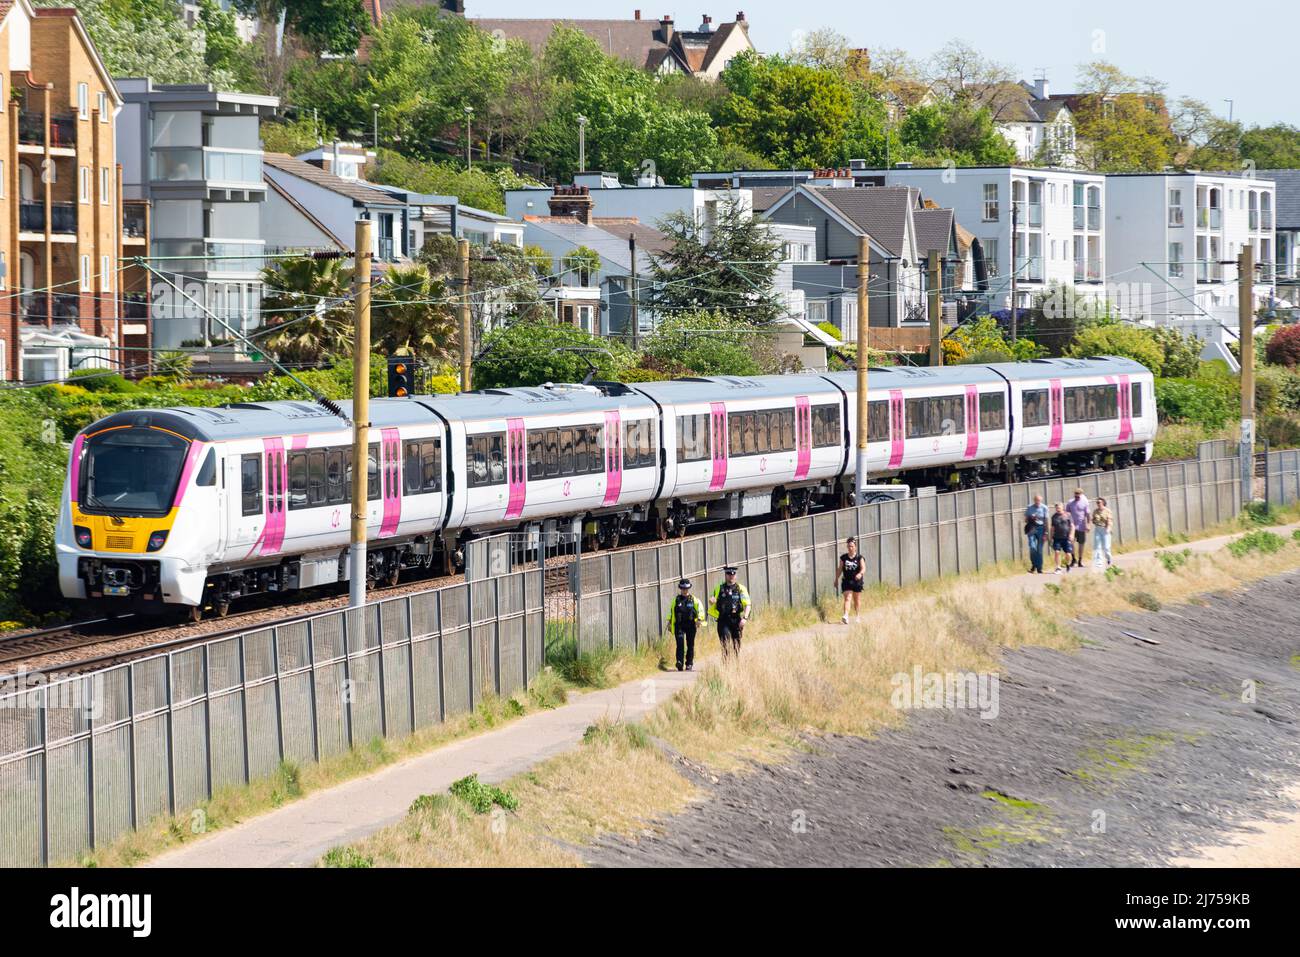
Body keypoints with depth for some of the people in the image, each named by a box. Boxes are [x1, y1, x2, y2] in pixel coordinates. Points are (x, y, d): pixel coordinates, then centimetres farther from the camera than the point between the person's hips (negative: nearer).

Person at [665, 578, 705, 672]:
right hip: (679, 625, 0)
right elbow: (671, 611, 20)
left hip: (690, 625, 0)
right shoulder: (676, 600, 10)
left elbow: (700, 610, 3)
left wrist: (699, 619, -14)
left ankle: (689, 664, 14)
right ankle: (680, 662, -19)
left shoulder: (694, 600, 6)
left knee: (690, 645, 4)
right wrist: (669, 622, 17)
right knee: (680, 643, -15)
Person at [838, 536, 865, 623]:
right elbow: (840, 569, 10)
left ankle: (857, 615, 31)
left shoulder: (859, 558, -5)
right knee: (847, 598, -15)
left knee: (857, 600, 14)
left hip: (857, 581, 0)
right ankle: (845, 616, -28)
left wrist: (860, 573, -36)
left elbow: (863, 568, -15)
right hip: (846, 581, 0)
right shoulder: (843, 558, 1)